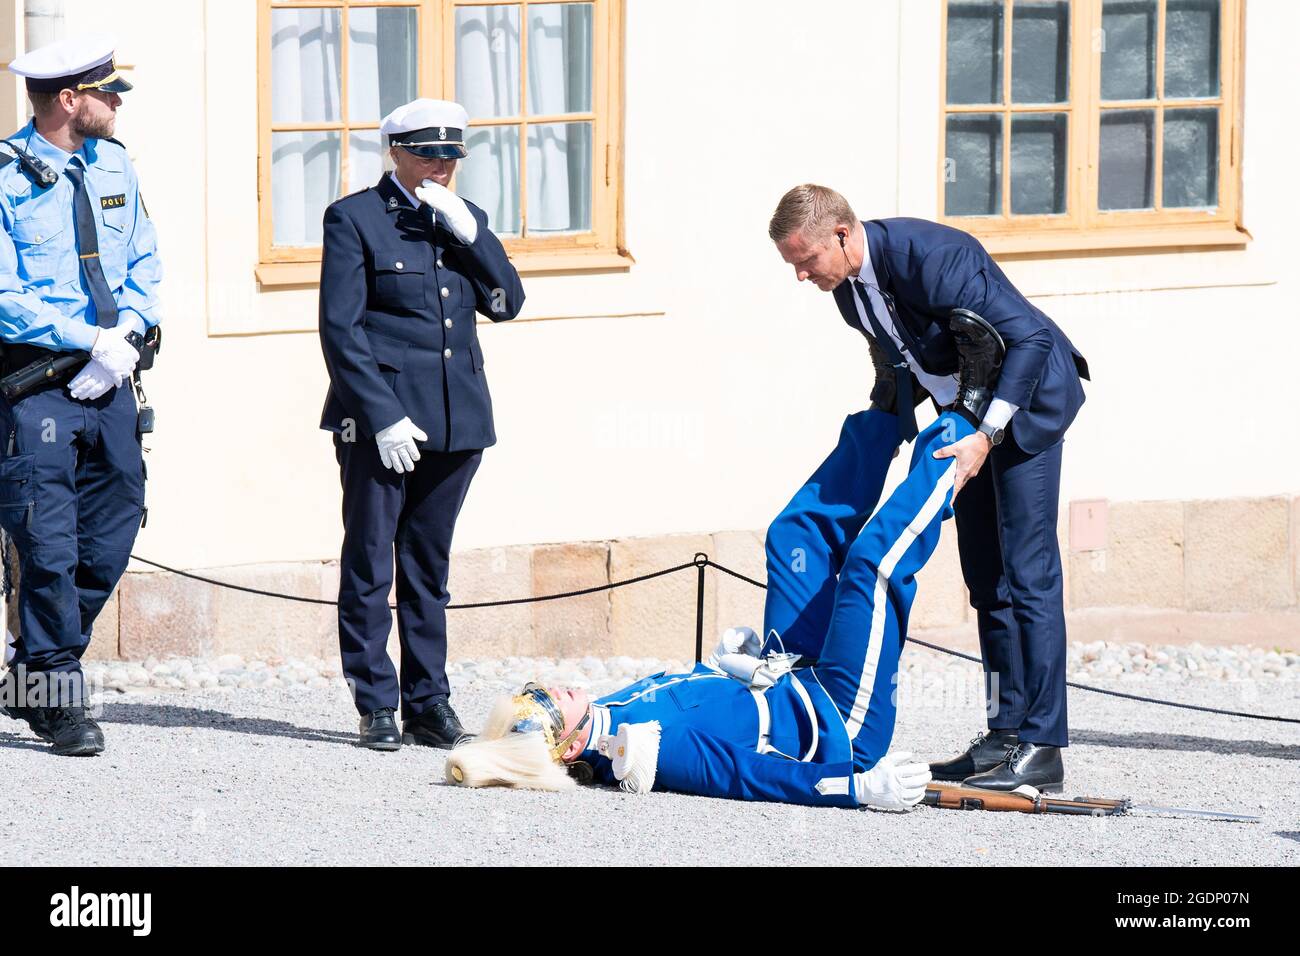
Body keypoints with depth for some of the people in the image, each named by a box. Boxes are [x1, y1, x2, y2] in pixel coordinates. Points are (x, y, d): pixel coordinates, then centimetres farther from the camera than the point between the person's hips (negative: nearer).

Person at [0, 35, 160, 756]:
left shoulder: (114, 165, 9)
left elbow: (144, 263, 15)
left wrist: (128, 331, -5)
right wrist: (93, 341, -18)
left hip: (108, 375, 6)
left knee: (112, 536, 7)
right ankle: (59, 697, 6)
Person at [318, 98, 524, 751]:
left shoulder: (466, 220, 15)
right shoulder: (354, 218, -2)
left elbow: (507, 302, 6)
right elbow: (340, 328, -7)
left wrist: (468, 231, -7)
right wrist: (384, 417, -14)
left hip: (455, 421, 5)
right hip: (380, 418, -5)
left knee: (428, 565, 10)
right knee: (369, 563, -3)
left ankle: (427, 703, 14)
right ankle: (377, 706, 2)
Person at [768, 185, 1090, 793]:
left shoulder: (930, 256, -30)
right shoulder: (847, 286, -3)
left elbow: (1030, 338, -29)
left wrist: (987, 436, -33)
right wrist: (884, 424, 8)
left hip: (1026, 401, -9)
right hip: (966, 413, 9)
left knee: (1027, 571, -12)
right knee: (986, 580, 8)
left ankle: (1041, 748, -13)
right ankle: (1006, 734, 11)